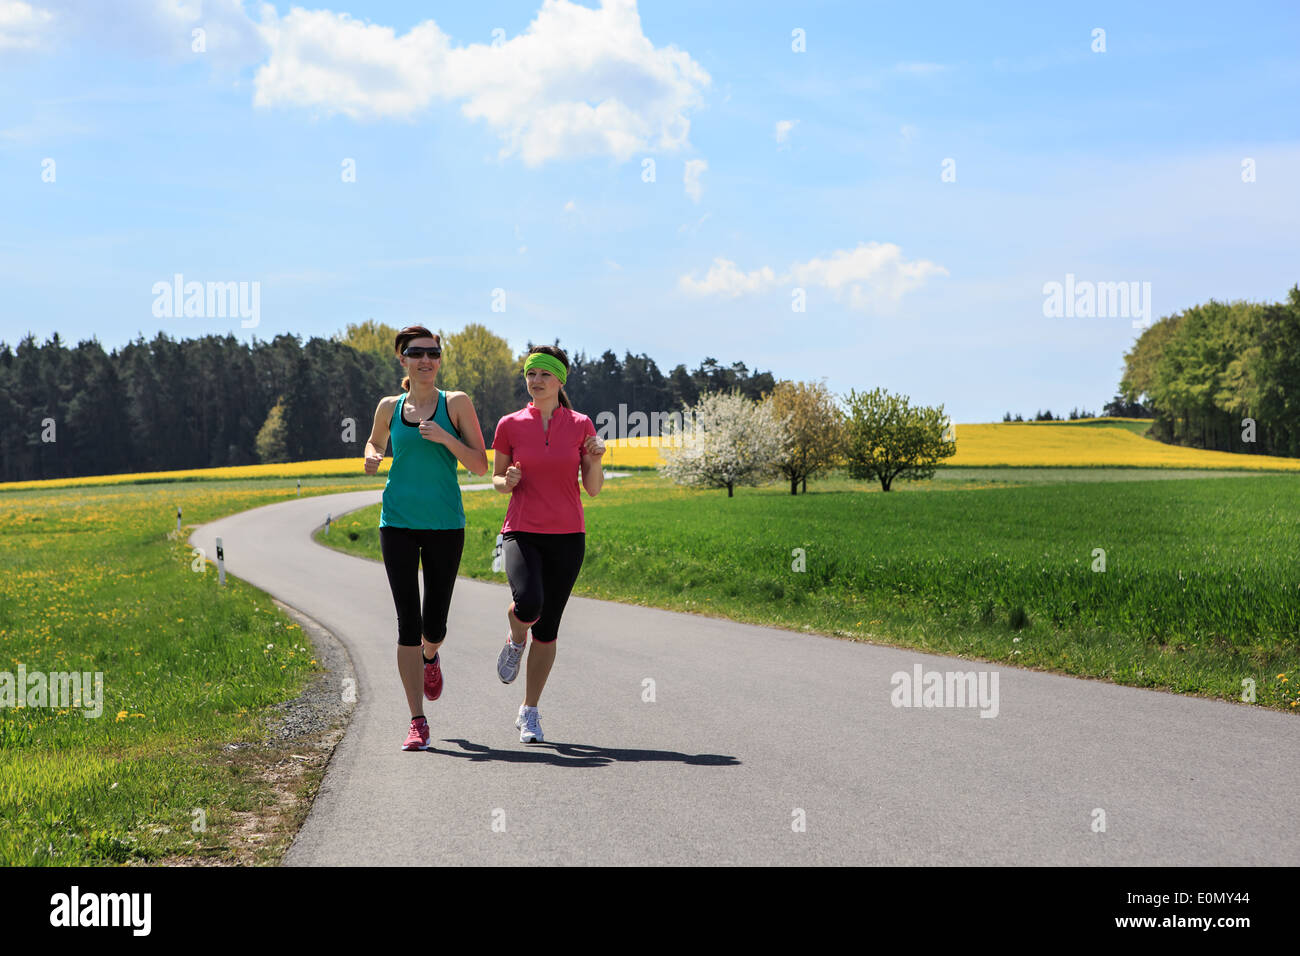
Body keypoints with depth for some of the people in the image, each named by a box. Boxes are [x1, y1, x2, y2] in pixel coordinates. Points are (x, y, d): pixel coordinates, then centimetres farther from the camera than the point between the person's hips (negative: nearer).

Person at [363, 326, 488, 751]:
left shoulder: (456, 403, 0)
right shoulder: (389, 407, 7)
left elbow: (481, 465, -2)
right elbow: (376, 442, 27)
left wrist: (445, 437, -17)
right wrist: (371, 459, 3)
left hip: (445, 525, -1)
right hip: (399, 523, 1)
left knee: (434, 624, 4)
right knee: (408, 622, -6)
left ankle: (430, 657, 43)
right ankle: (417, 722, -1)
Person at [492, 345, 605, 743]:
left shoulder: (581, 425, 2)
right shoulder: (510, 425, 1)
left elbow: (594, 489, 4)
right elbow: (496, 479, 11)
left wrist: (596, 460, -16)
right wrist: (507, 482, -12)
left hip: (567, 536, 1)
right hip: (522, 533, -1)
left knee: (548, 628, 4)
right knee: (528, 605, -27)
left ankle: (529, 711, 19)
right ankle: (516, 639, 10)